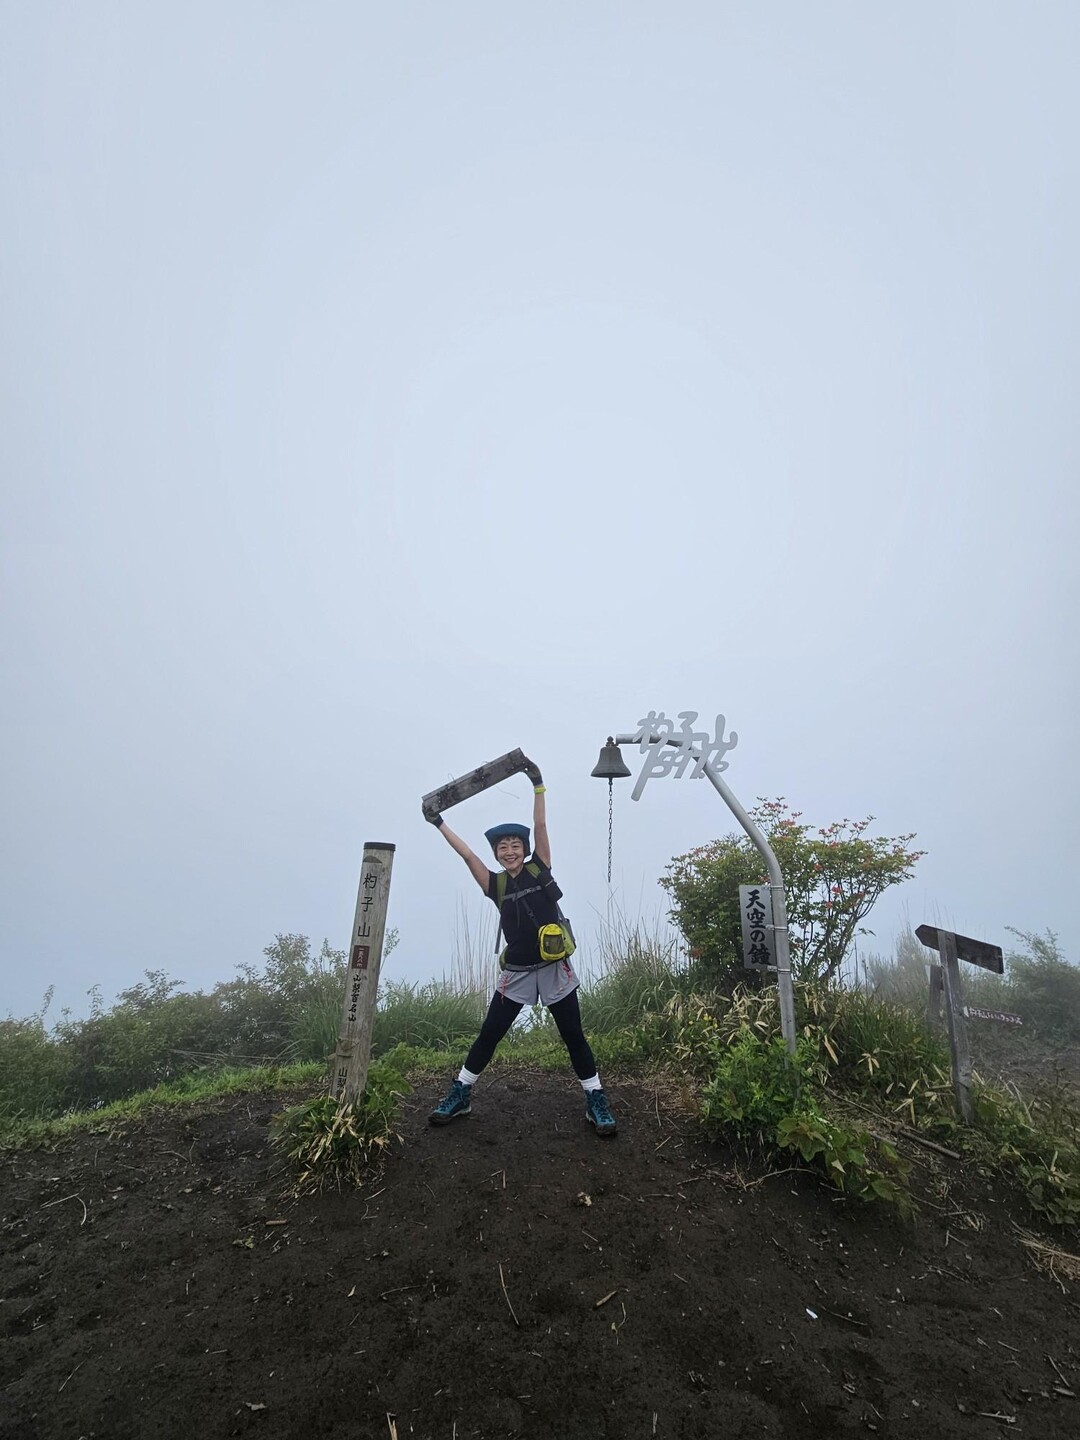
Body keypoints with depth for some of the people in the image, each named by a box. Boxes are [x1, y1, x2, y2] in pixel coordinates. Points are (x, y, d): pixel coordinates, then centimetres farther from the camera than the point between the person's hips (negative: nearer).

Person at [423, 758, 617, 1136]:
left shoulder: (539, 869, -1)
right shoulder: (496, 885, 1)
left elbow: (540, 826, -7)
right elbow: (467, 854, -5)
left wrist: (538, 785, -12)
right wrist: (439, 824, -6)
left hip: (554, 969, -1)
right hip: (516, 972, 2)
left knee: (573, 1037, 6)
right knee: (488, 1036, 9)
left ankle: (596, 1102, 17)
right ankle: (460, 1095, 23)